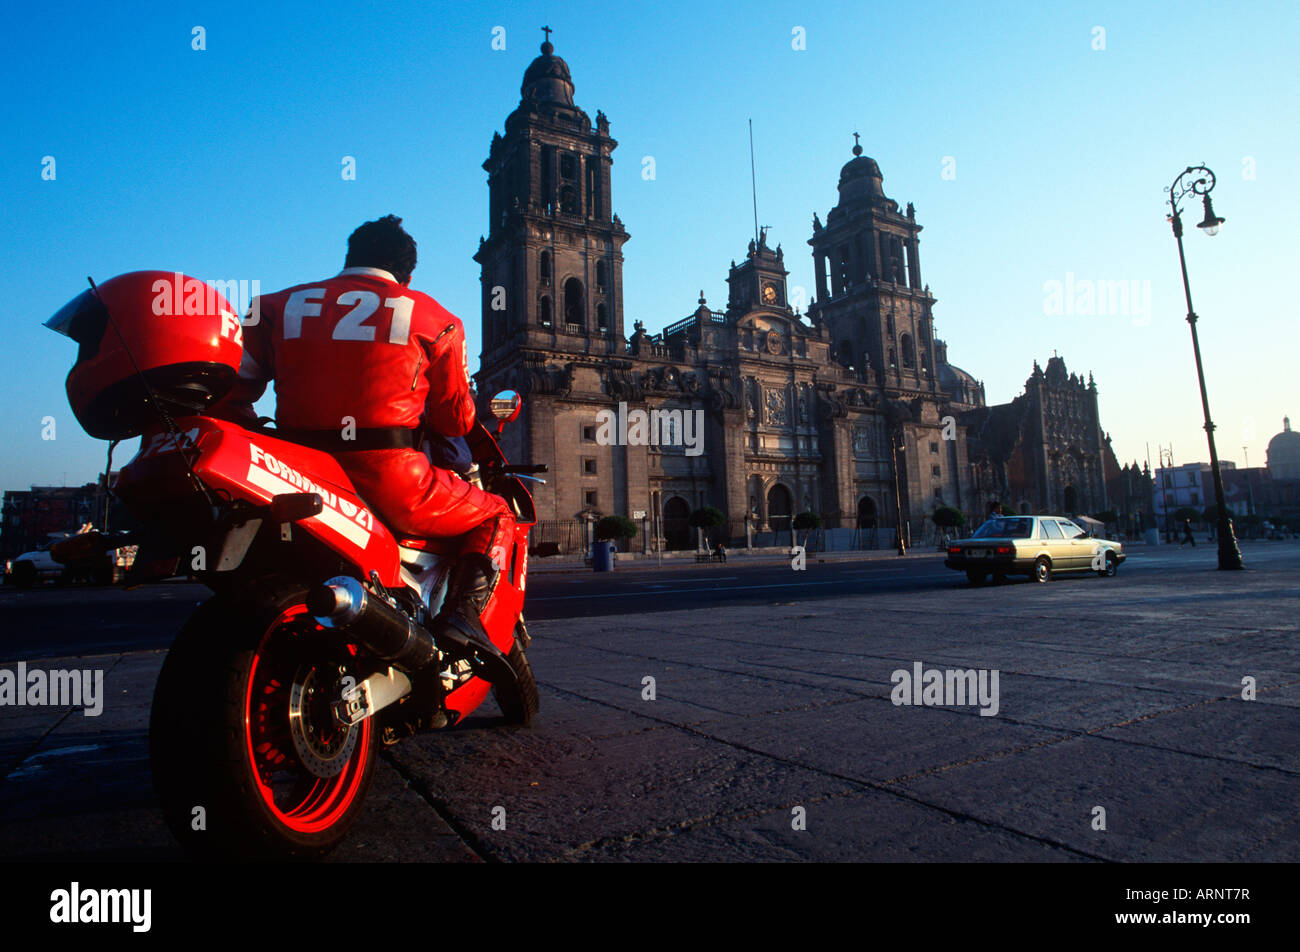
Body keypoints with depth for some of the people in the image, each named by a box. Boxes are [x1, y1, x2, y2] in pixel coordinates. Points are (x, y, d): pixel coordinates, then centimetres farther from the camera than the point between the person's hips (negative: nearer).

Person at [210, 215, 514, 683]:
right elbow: (456, 420, 11)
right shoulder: (434, 318, 10)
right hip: (390, 480, -4)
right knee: (496, 516, 16)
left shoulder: (278, 306, 17)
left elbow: (228, 394, 12)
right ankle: (462, 614, -8)